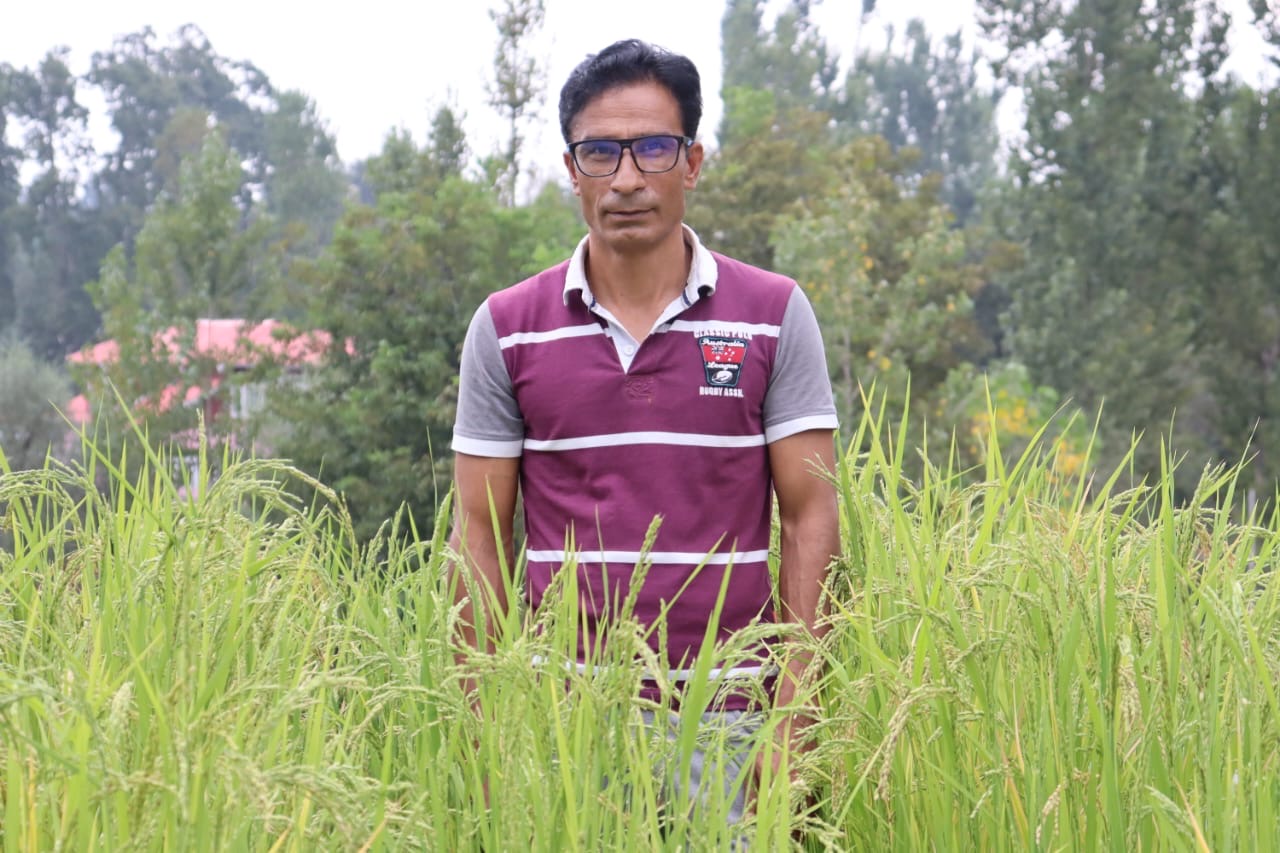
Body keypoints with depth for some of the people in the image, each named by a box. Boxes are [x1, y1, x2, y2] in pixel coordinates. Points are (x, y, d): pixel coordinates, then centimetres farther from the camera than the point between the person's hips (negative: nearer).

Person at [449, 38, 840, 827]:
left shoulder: (775, 316, 2)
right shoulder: (506, 329, 4)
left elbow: (810, 518, 1)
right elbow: (481, 534, 6)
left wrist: (793, 719, -7)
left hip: (721, 717, -1)